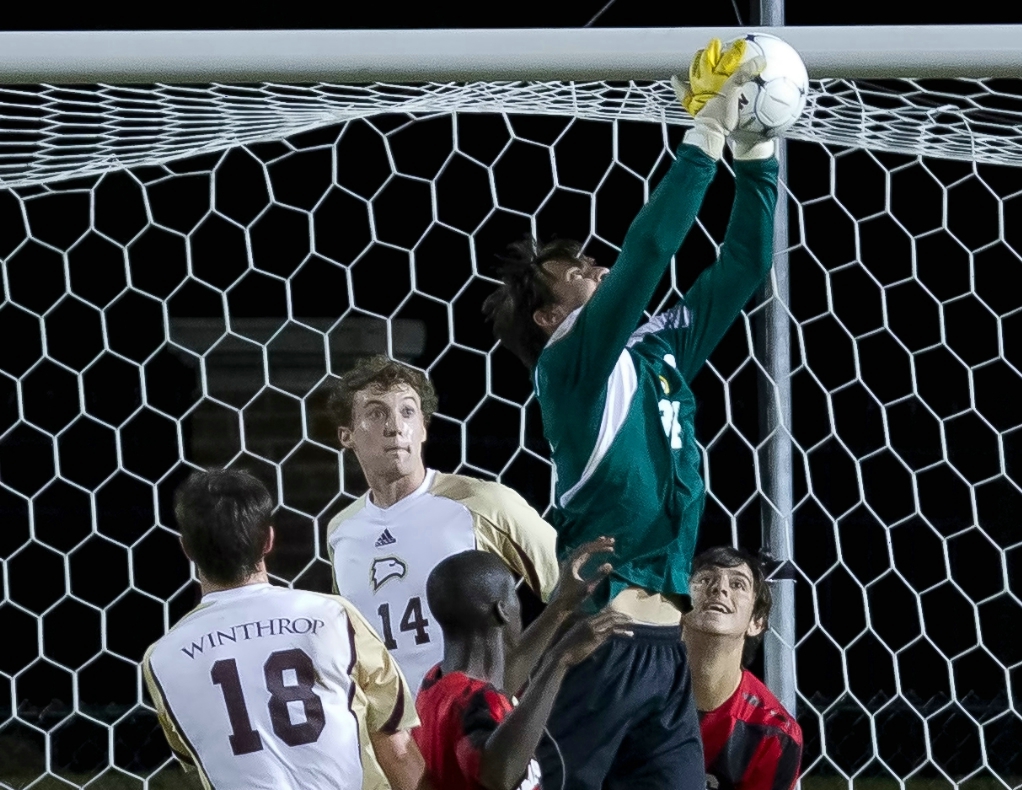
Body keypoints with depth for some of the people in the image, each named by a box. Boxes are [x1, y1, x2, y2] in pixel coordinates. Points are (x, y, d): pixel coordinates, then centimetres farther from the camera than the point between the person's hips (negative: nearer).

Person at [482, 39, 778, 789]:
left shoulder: (658, 353, 17)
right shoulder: (571, 365, -3)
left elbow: (744, 265, 20)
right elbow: (648, 249, -14)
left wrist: (755, 148, 11)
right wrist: (711, 131, -11)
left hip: (664, 644, 7)